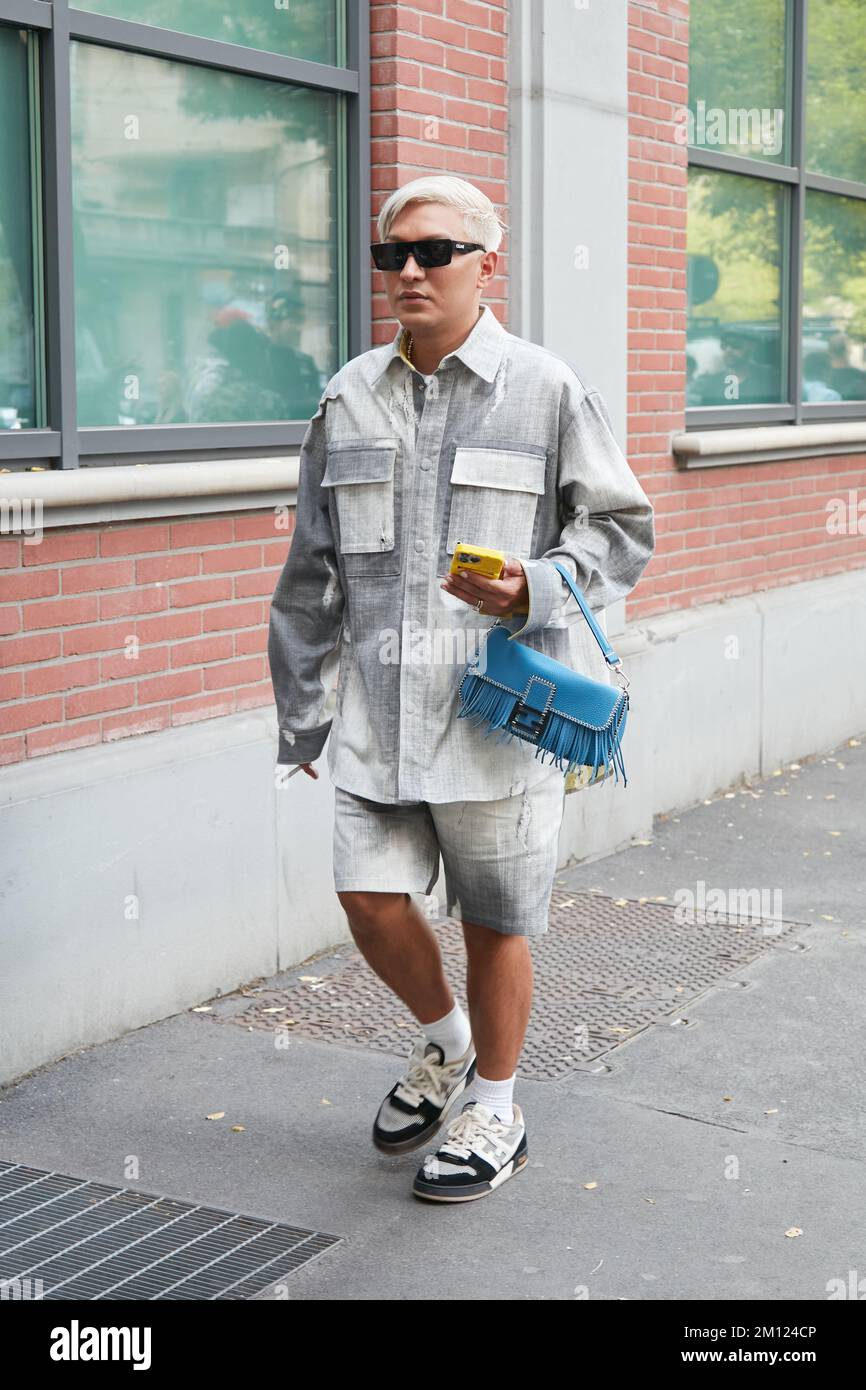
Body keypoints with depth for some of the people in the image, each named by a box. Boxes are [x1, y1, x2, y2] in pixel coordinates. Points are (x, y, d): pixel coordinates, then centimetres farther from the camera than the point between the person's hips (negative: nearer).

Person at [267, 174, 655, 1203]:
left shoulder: (545, 389, -2)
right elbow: (311, 570, 14)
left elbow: (622, 529, 4)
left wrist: (536, 587, -16)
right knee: (370, 899, 0)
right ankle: (443, 1039, 31)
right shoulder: (348, 400, 9)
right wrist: (301, 710, 15)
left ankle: (495, 1108, 28)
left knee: (494, 919, 6)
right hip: (380, 704, 4)